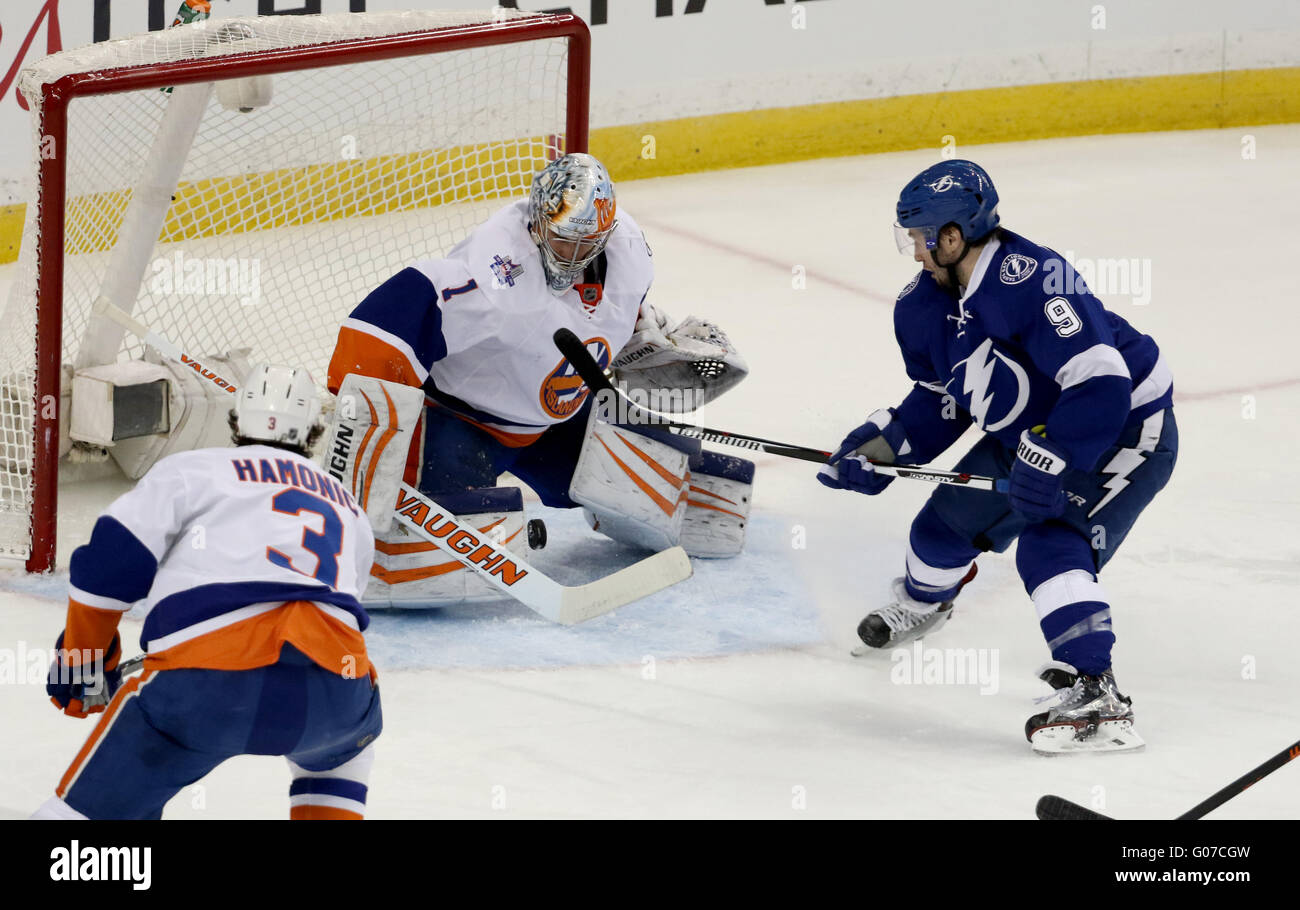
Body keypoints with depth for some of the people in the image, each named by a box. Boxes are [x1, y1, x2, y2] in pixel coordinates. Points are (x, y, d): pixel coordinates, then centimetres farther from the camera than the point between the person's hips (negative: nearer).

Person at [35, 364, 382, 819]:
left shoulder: (193, 469, 20)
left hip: (207, 674, -3)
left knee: (100, 798, 6)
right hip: (334, 678, 3)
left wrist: (83, 661, 26)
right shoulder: (349, 510, 33)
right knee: (340, 750, 39)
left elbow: (109, 563, 11)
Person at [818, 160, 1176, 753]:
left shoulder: (1030, 279, -34)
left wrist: (1049, 465, -37)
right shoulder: (925, 304, -4)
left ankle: (1096, 698, -31)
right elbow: (940, 399, 9)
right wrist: (884, 446, -5)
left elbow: (1101, 382, -37)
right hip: (1029, 432, 9)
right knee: (948, 523, 16)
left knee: (1050, 547, -27)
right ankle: (923, 601, 51)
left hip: (1124, 430, -9)